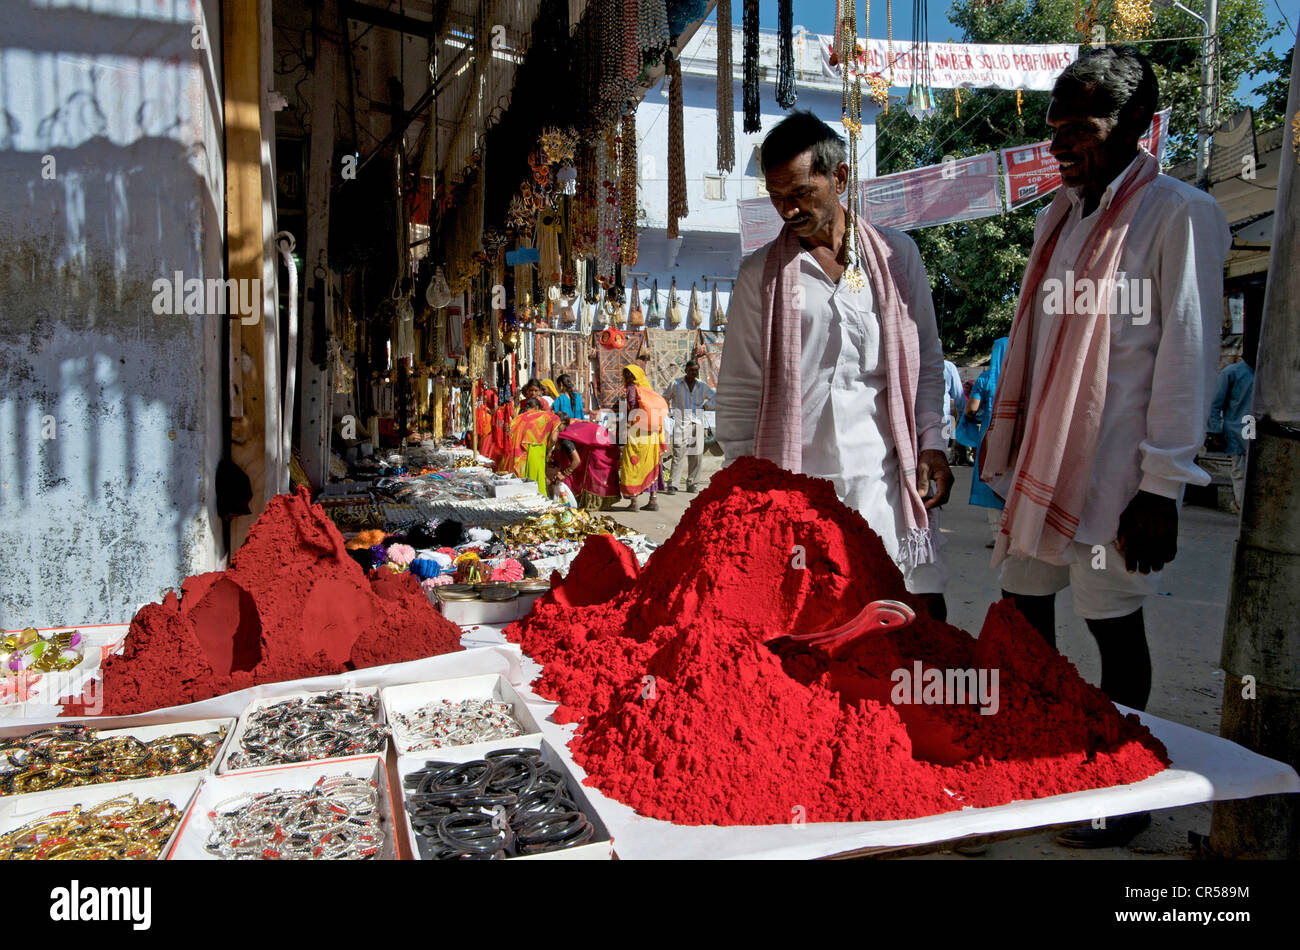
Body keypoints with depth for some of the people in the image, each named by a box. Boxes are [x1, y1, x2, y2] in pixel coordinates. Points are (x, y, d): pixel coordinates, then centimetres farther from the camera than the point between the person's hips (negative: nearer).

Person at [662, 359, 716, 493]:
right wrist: (669, 412, 6)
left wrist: (705, 406, 9)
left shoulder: (702, 386, 9)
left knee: (696, 455, 3)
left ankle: (691, 484, 12)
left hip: (697, 423, 3)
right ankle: (671, 484, -11)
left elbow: (714, 398, 23)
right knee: (677, 453, -12)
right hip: (680, 422, -3)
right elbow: (664, 399, 16)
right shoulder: (676, 383, 3)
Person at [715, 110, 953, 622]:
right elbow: (739, 389, 7)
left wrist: (931, 443, 3)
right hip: (793, 481, 0)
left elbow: (927, 359, 14)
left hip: (884, 475, 1)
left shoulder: (896, 254, 10)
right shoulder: (760, 272, 7)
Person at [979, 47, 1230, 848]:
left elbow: (1187, 359, -13)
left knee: (1114, 620, 5)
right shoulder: (1060, 216, 13)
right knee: (1026, 602, 12)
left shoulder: (1181, 216, -9)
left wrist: (1161, 487, -16)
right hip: (1041, 454, 7)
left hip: (1114, 465, -7)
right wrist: (1005, 443, 14)